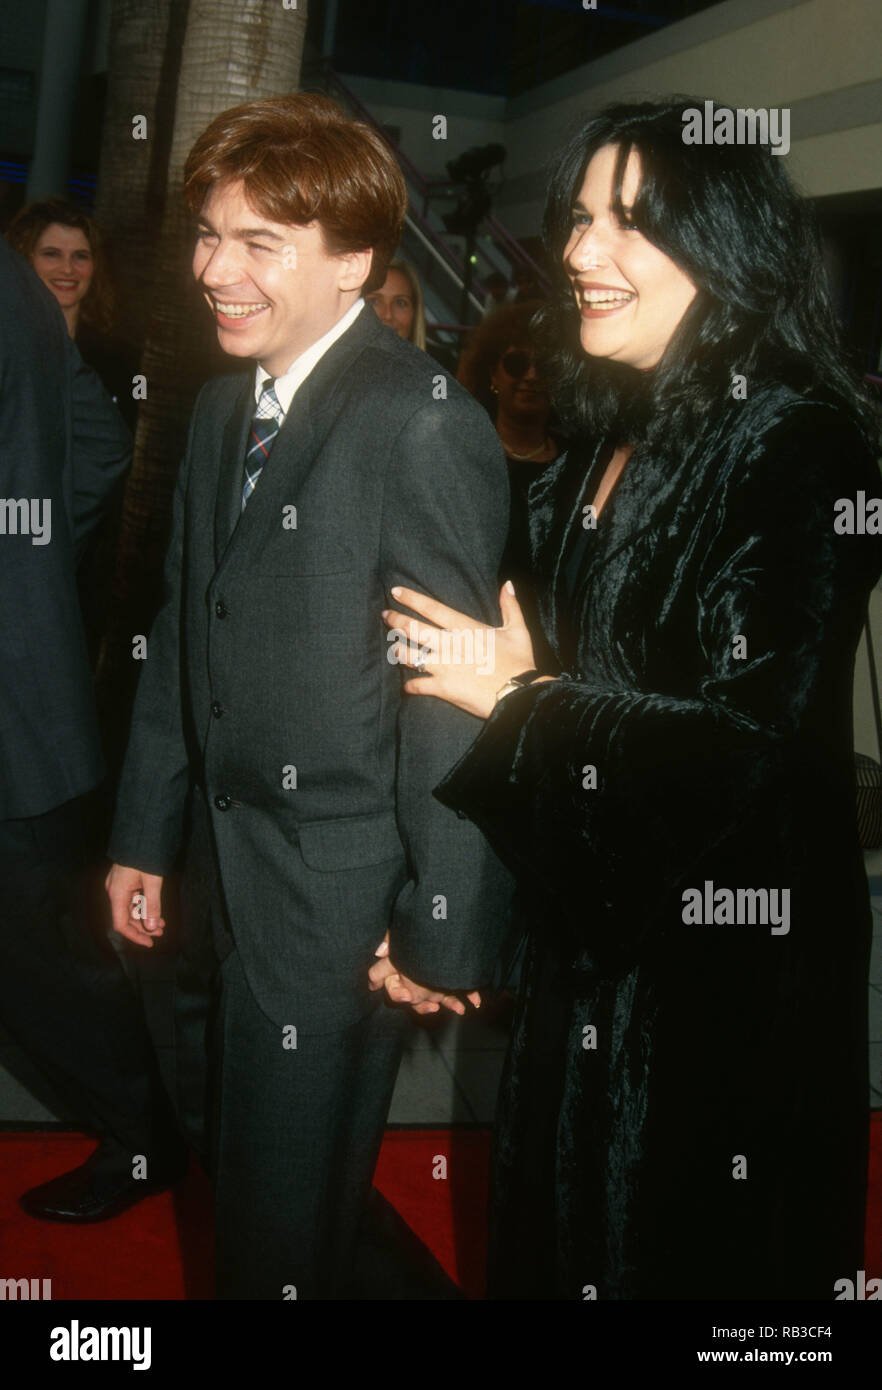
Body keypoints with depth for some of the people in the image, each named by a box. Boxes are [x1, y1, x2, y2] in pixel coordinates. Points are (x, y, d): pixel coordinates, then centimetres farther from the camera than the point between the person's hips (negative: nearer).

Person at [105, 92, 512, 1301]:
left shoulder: (425, 428, -19)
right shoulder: (224, 408, 8)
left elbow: (456, 697, -19)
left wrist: (443, 931, -16)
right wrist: (145, 832, 16)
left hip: (341, 891, -7)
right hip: (237, 868, 8)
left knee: (285, 1216, 6)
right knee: (259, 1167, 22)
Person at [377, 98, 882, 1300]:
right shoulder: (606, 443, 6)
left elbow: (757, 741, -24)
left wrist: (520, 703, -18)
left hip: (725, 962, -7)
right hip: (587, 931, 8)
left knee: (694, 1248, 13)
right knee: (562, 1241, 23)